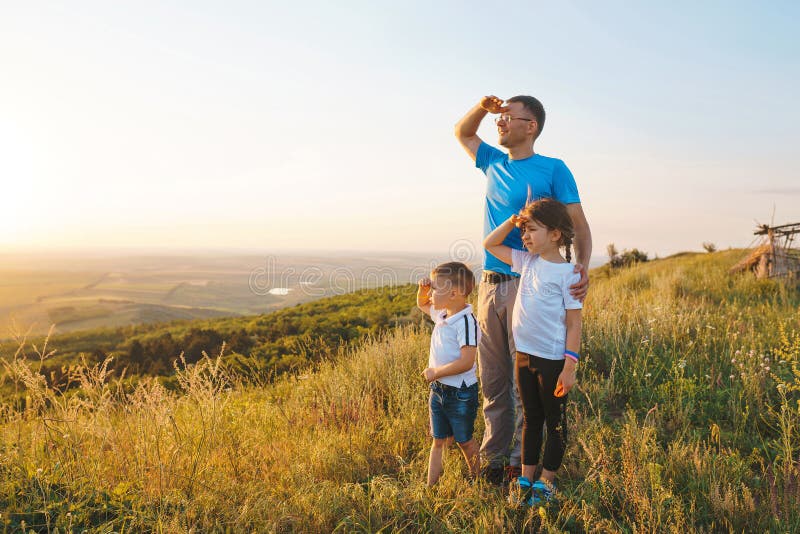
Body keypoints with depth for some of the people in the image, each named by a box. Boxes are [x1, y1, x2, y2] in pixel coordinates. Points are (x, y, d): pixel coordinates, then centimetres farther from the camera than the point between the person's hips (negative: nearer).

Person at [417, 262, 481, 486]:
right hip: (438, 390, 7)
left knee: (465, 441, 12)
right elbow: (422, 304, 25)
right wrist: (422, 289, 3)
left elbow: (466, 362, -28)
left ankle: (476, 481, 33)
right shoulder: (441, 315, 2)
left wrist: (435, 372, -19)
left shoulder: (466, 322, -23)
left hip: (460, 393, -7)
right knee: (438, 441, 14)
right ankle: (430, 485, 21)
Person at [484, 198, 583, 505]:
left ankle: (546, 480, 23)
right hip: (524, 355, 6)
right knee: (530, 419, 17)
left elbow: (574, 324, -12)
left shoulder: (567, 273, -12)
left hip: (552, 361, -6)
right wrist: (514, 221, 1)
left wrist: (570, 367, -15)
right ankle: (525, 478, 28)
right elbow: (490, 244, 15)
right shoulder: (527, 261, 6)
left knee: (555, 422, 11)